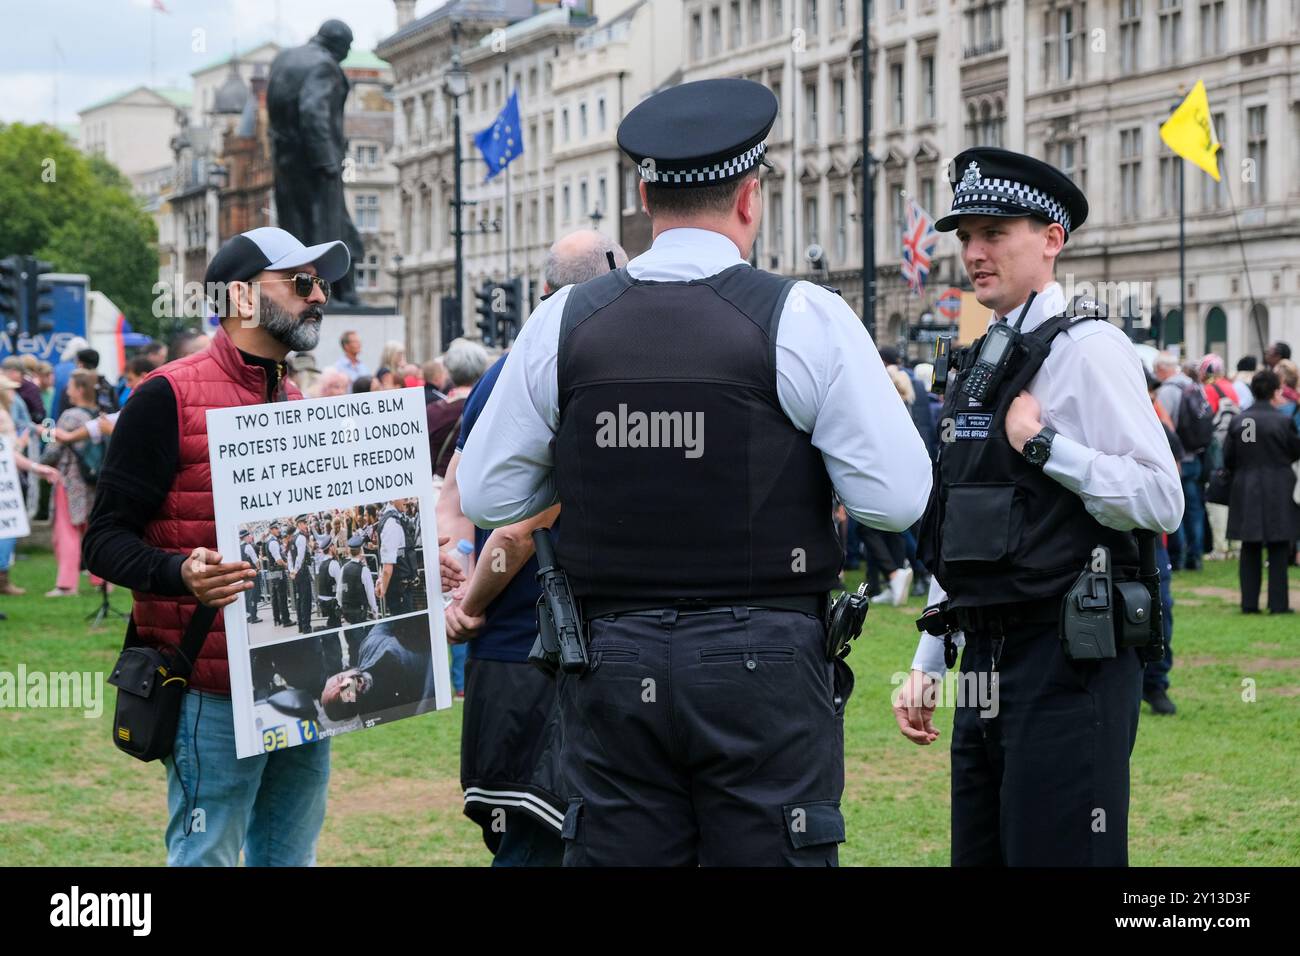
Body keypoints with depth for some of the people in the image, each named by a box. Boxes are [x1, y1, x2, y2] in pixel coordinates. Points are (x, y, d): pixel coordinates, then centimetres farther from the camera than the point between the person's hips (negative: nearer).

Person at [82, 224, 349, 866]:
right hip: (215, 696, -7)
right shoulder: (167, 398, -8)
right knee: (206, 857, -4)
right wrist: (181, 575, -29)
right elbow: (106, 538, -11)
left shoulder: (298, 404, 17)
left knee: (291, 856, 12)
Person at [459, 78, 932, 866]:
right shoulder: (806, 319, -8)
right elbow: (897, 498, -10)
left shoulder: (564, 322, 1)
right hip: (766, 666, -3)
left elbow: (485, 496, 6)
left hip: (614, 662, 3)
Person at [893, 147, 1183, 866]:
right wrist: (927, 666, 18)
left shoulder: (1084, 347, -7)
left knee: (1055, 853, -7)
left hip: (1067, 667, -8)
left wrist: (1043, 442, -17)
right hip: (987, 665, 8)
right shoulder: (976, 367, 16)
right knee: (979, 854, 11)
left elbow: (1161, 502, -15)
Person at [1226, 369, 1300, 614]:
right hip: (1278, 492, -3)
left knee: (1250, 551, 10)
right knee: (1277, 551, 4)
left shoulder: (1238, 421, -1)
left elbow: (1228, 459, 3)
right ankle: (1278, 603, 3)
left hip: (1246, 492, 3)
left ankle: (1249, 603, 9)